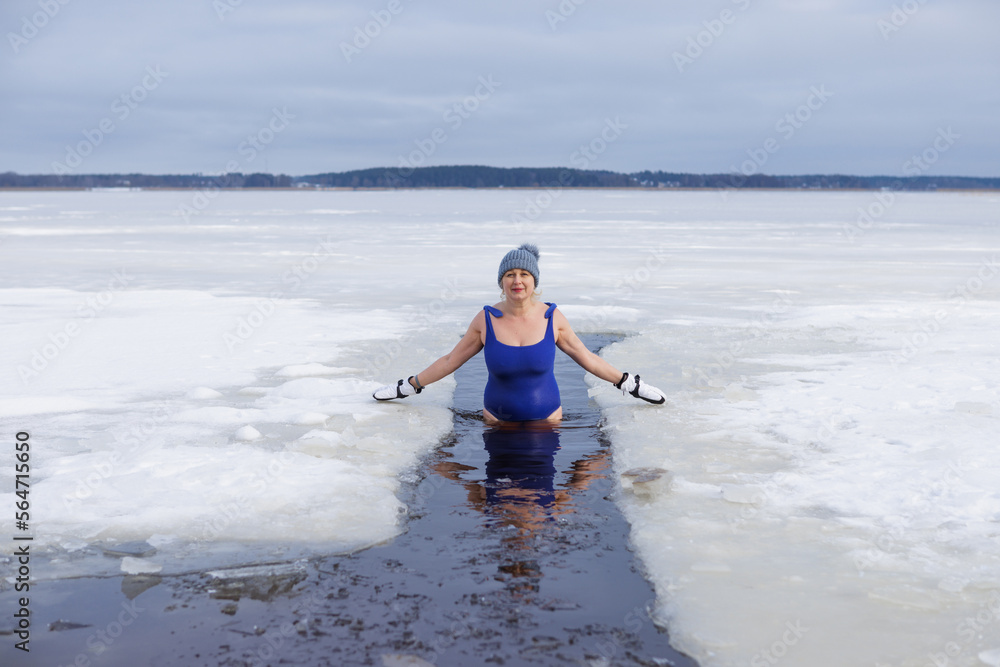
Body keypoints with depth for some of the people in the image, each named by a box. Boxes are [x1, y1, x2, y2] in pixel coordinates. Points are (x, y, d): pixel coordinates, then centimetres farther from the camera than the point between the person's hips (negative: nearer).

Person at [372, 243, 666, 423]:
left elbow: (586, 358, 6)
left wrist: (631, 384, 9)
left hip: (546, 419, 0)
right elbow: (450, 361, 5)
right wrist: (408, 387, 6)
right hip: (498, 421, 0)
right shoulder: (486, 319, -6)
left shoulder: (553, 318, -6)